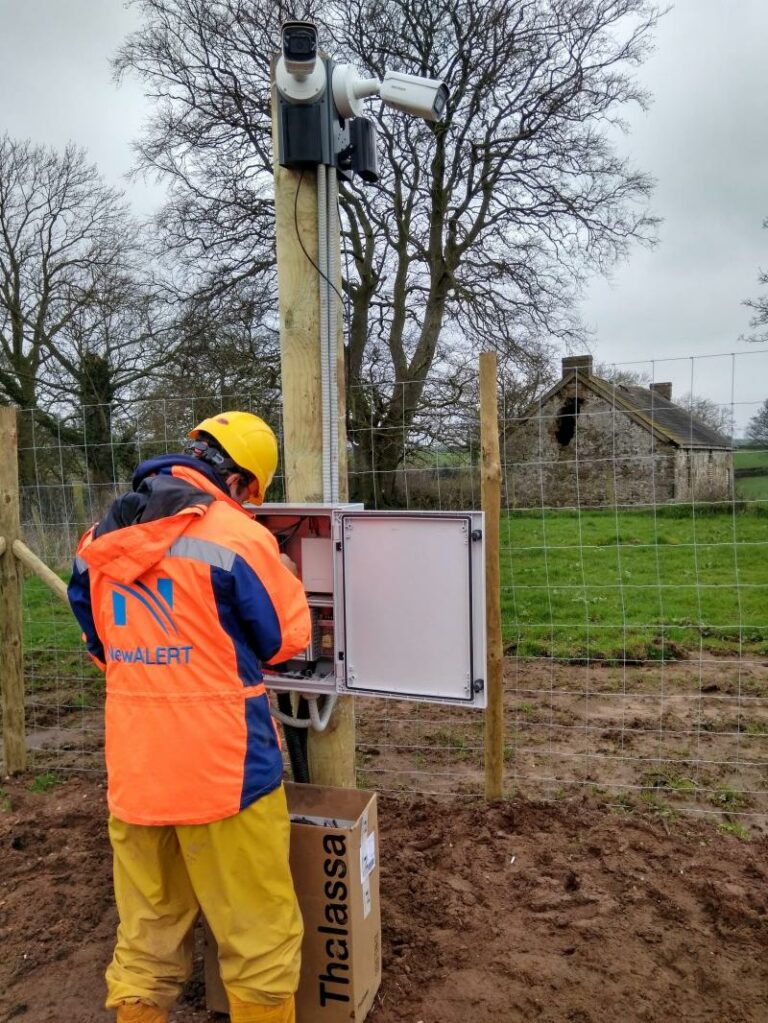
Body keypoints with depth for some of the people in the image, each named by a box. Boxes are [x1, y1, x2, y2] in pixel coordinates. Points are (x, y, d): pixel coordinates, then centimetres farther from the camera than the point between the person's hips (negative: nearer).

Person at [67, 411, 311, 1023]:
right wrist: (286, 580, 14)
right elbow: (287, 638, -3)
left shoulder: (100, 542, 6)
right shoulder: (237, 536, -14)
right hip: (222, 767, -6)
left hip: (131, 770, 6)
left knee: (145, 941, 20)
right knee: (260, 938, 12)